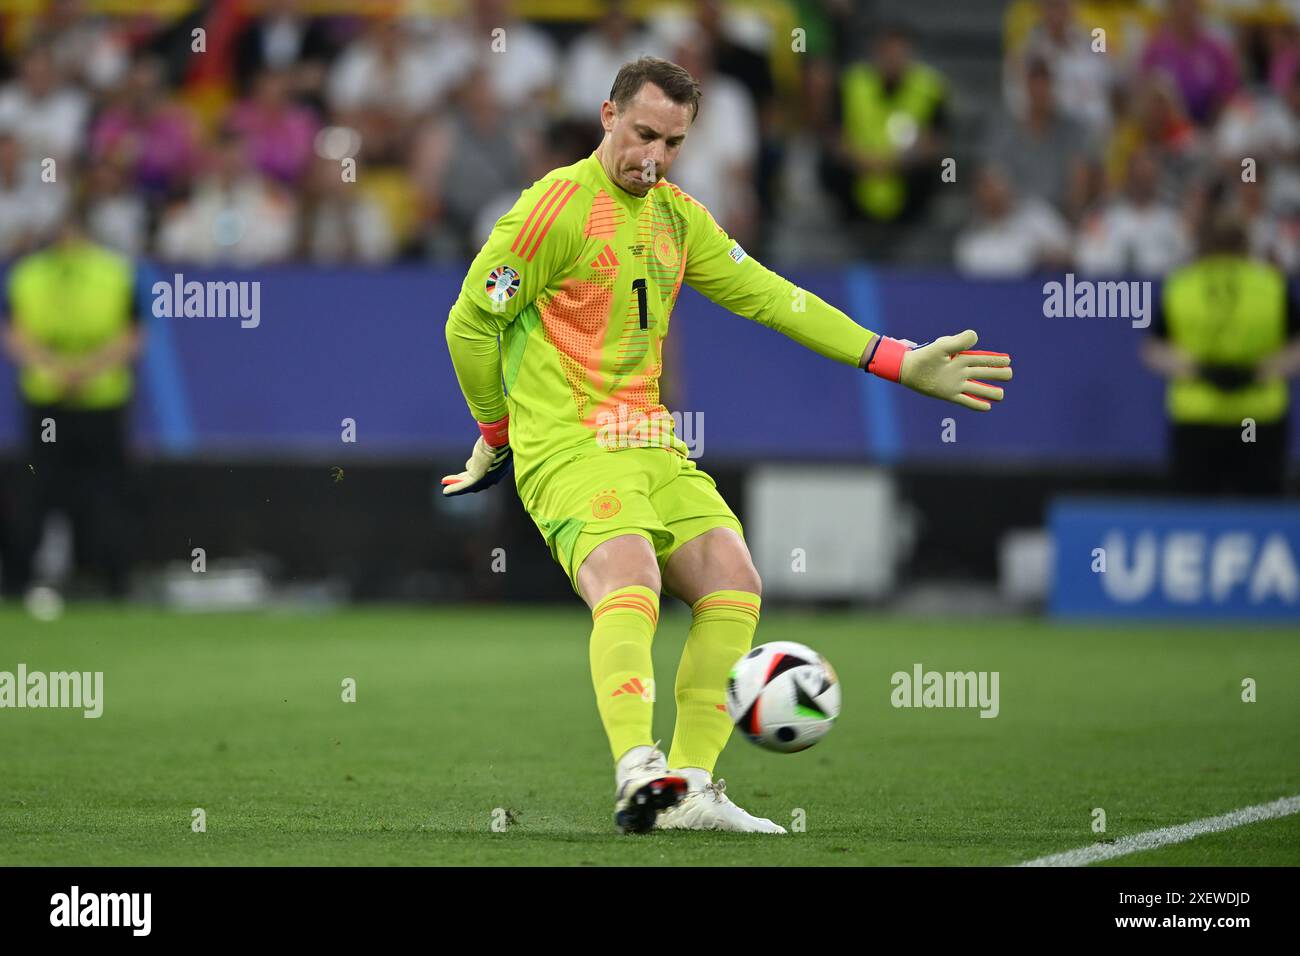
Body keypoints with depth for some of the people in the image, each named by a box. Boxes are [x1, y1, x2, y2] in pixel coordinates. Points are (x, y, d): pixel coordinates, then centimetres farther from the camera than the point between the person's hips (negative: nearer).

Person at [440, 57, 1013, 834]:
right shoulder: (561, 204, -8)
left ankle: (689, 789, -2)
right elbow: (471, 323, -3)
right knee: (629, 584, -30)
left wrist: (899, 363, 10)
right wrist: (497, 434, 7)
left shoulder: (676, 218, 15)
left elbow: (770, 297, 15)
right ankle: (638, 774, -48)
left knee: (733, 582, -6)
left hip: (650, 446, 8)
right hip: (567, 448, -8)